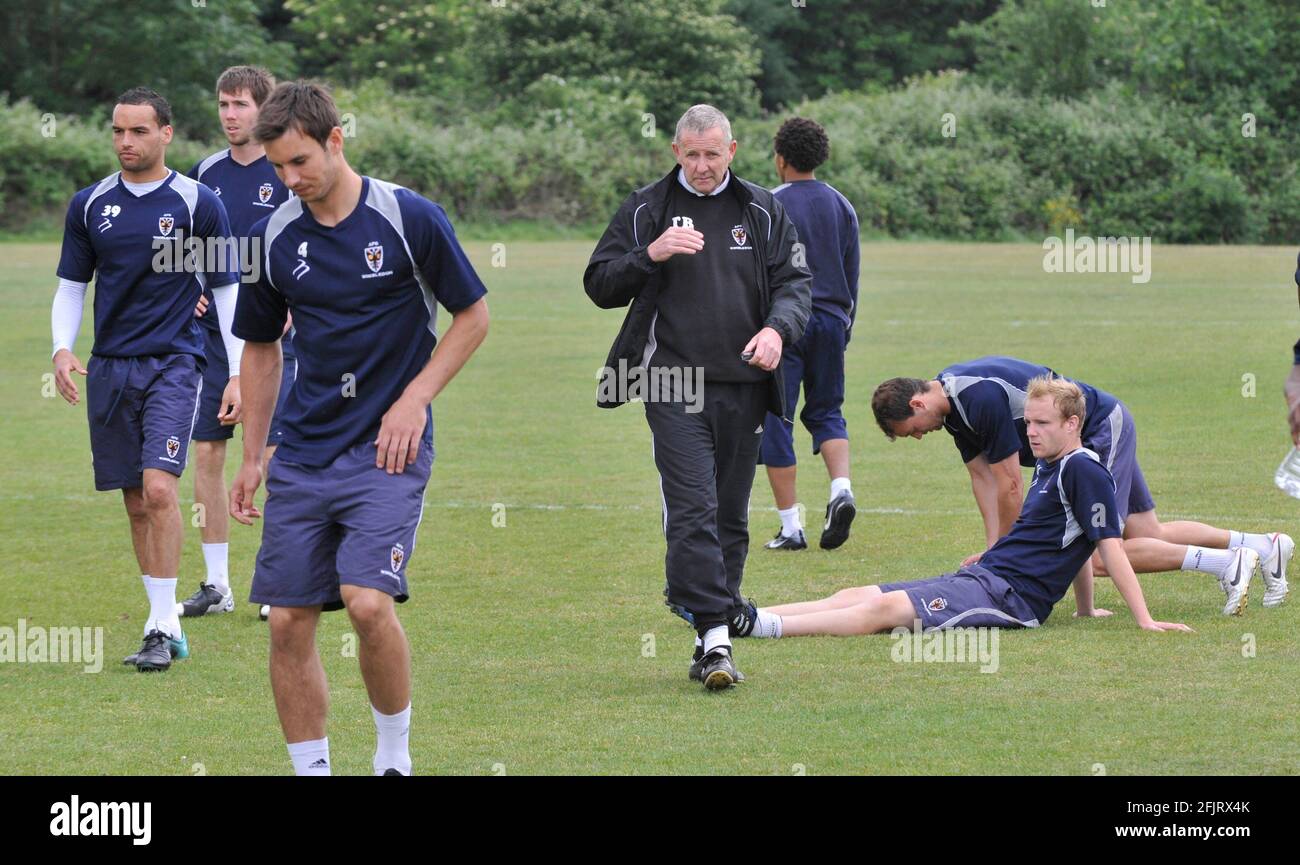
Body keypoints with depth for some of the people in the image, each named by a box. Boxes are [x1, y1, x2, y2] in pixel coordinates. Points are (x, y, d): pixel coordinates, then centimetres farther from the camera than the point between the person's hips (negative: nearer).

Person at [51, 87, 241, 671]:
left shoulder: (197, 203, -2)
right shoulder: (90, 205, 7)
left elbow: (227, 289, 3)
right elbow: (71, 284, 14)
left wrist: (237, 373, -3)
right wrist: (61, 348, -3)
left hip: (174, 363, -4)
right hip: (109, 369, 4)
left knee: (158, 487, -18)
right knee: (135, 502, 6)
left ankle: (160, 629, -13)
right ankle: (166, 624, 15)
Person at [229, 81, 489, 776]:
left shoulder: (409, 218, -8)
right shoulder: (274, 237, 4)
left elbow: (473, 315, 1)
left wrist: (415, 399, -8)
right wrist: (252, 458, 15)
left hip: (386, 447, -4)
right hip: (302, 452, 4)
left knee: (368, 601, -20)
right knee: (288, 621, 0)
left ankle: (394, 753, 0)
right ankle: (311, 769, 11)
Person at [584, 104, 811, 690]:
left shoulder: (762, 212, 11)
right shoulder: (645, 210, 6)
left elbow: (794, 282, 10)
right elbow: (600, 285, 6)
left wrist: (778, 328, -12)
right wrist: (650, 255, -13)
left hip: (743, 388, 3)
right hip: (674, 387, -3)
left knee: (730, 518, 7)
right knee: (692, 511, -15)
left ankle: (714, 642, 15)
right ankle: (715, 636, -21)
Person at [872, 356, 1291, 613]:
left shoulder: (980, 396, -28)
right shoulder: (952, 403, 3)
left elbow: (1009, 484, -22)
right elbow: (983, 476, 5)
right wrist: (995, 550, -4)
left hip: (1103, 431, -10)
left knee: (1097, 554, -13)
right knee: (1146, 536, 11)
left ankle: (1225, 562, -15)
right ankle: (1264, 546, 15)